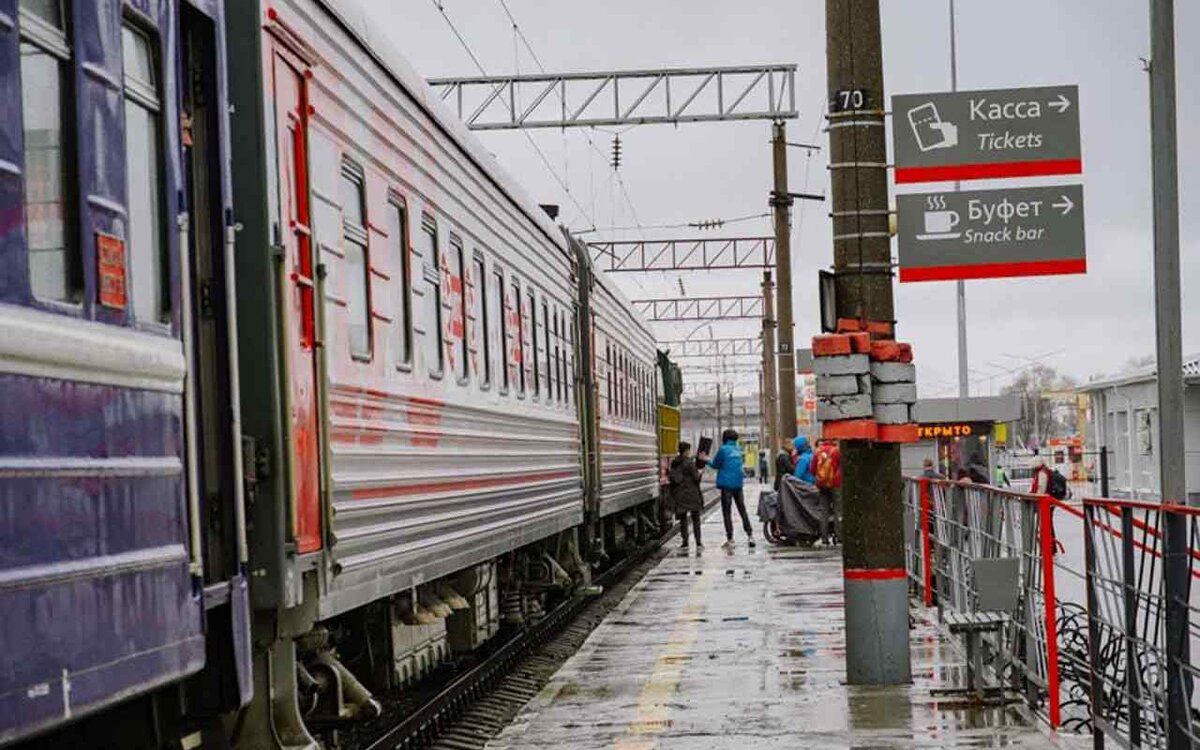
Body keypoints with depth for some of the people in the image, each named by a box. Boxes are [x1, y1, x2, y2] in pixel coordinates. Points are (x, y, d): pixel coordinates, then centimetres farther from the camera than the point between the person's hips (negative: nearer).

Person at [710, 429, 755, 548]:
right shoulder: (738, 450, 8)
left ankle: (730, 539, -1)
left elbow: (715, 465, -2)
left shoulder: (723, 449, -10)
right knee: (742, 510, 13)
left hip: (727, 484, -5)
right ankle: (750, 535, 10)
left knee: (727, 512, 0)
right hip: (738, 483, 5)